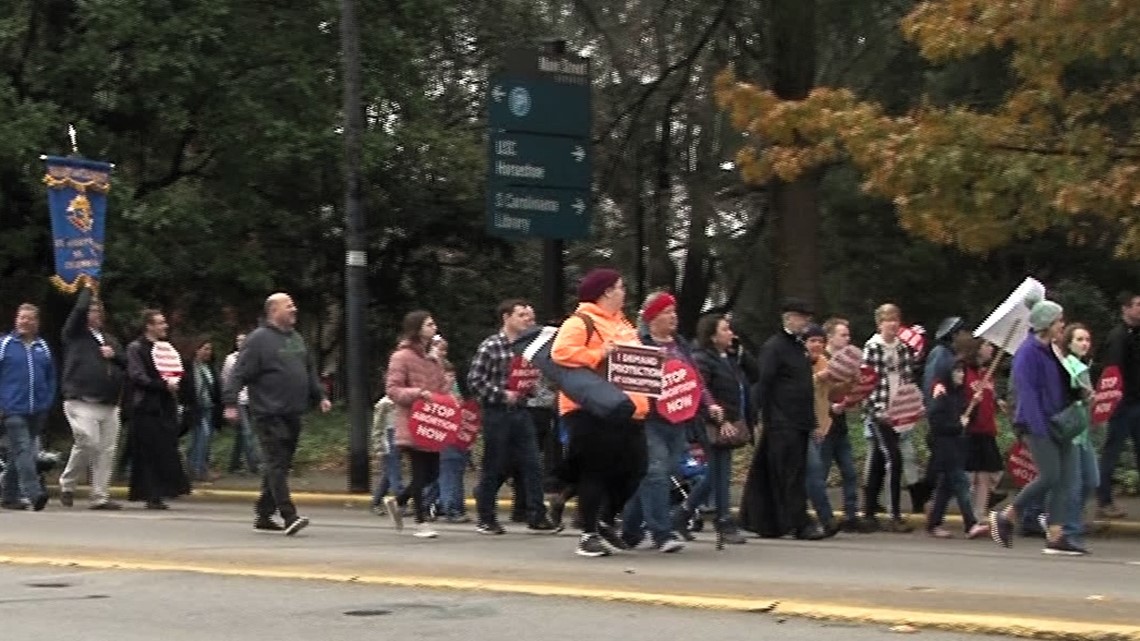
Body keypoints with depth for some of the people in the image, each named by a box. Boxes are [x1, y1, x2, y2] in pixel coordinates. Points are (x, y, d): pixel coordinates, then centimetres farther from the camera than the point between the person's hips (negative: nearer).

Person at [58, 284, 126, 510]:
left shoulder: (109, 339, 25)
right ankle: (67, 485, 6)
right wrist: (87, 289, 4)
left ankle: (100, 497, 4)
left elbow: (126, 363, 23)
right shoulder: (75, 334, 6)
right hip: (81, 402, -6)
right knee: (88, 443, -17)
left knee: (107, 450, 0)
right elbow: (79, 309, -11)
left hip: (108, 404, 6)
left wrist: (114, 355, 3)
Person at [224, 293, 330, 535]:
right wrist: (231, 403, -19)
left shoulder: (296, 338, 17)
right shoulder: (259, 339, -7)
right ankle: (289, 517, -16)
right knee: (277, 465, -10)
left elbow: (310, 371, 26)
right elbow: (239, 374, -11)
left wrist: (320, 396, 18)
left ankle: (264, 514, 20)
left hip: (292, 415, 8)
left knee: (280, 465, 11)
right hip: (269, 414, -8)